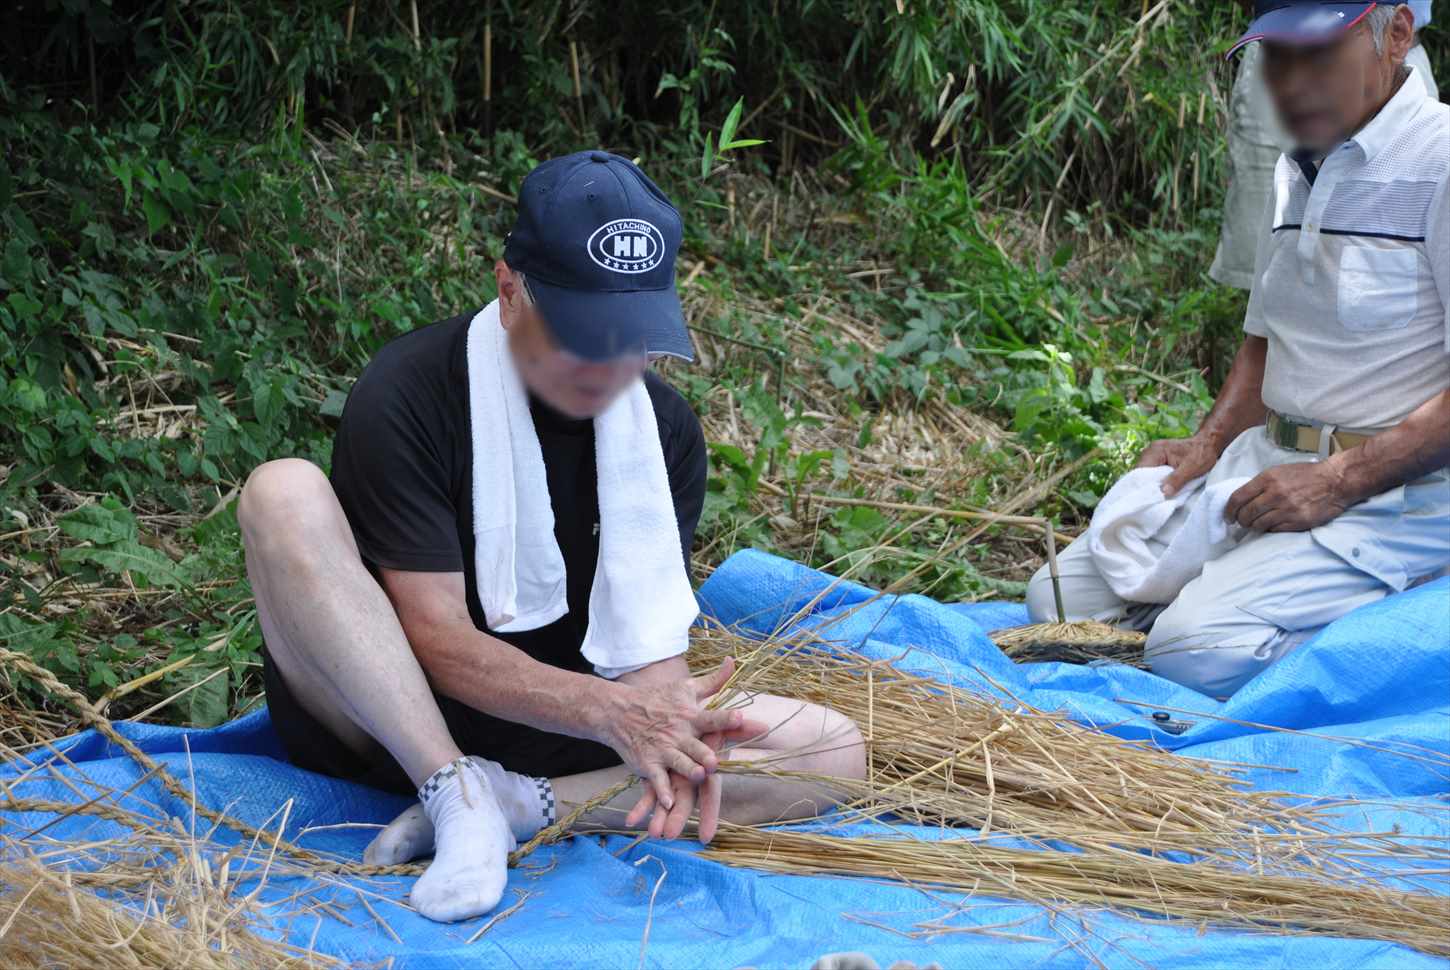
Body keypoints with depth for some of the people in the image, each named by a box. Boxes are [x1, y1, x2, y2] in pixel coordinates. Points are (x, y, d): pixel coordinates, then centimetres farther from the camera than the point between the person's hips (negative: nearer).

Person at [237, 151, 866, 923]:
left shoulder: (665, 426, -3)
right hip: (380, 717, -4)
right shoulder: (406, 397, -19)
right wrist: (611, 711, -35)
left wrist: (666, 727, -30)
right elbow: (438, 638, -22)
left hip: (556, 738, 4)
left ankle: (508, 805, -23)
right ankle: (460, 793, -27)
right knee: (284, 494, -30)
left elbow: (649, 633, -7)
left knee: (833, 752, -14)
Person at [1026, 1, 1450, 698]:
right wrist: (1207, 448, 8)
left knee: (1195, 649, -26)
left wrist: (1338, 481, -22)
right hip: (1267, 463, 8)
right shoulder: (1295, 173, 13)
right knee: (1059, 598, -1)